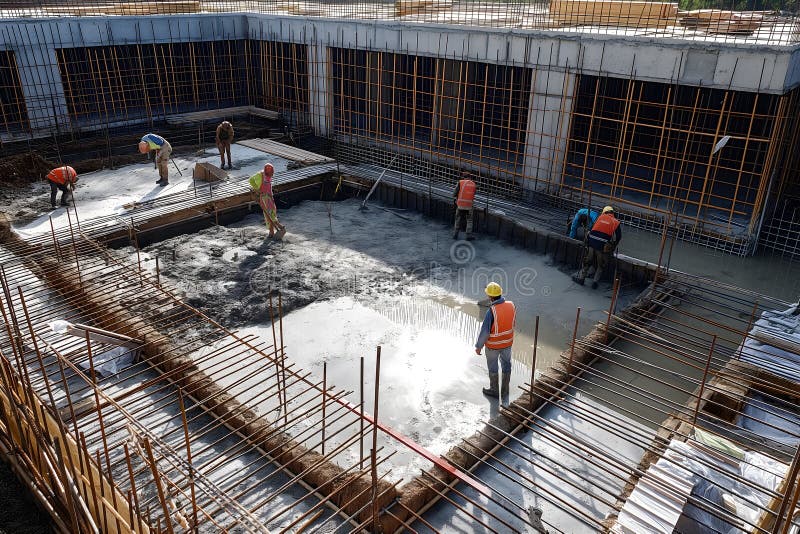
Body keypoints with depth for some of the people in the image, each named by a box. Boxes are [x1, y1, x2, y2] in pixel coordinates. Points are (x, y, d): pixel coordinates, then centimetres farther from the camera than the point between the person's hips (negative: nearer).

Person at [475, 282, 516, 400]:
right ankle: (504, 390, 39)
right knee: (506, 364, 23)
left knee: (492, 366, 18)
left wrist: (478, 346, -10)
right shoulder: (511, 305, -15)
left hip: (493, 344, -5)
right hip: (507, 341, 5)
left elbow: (484, 331, -25)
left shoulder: (491, 311, -33)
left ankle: (494, 390, 36)